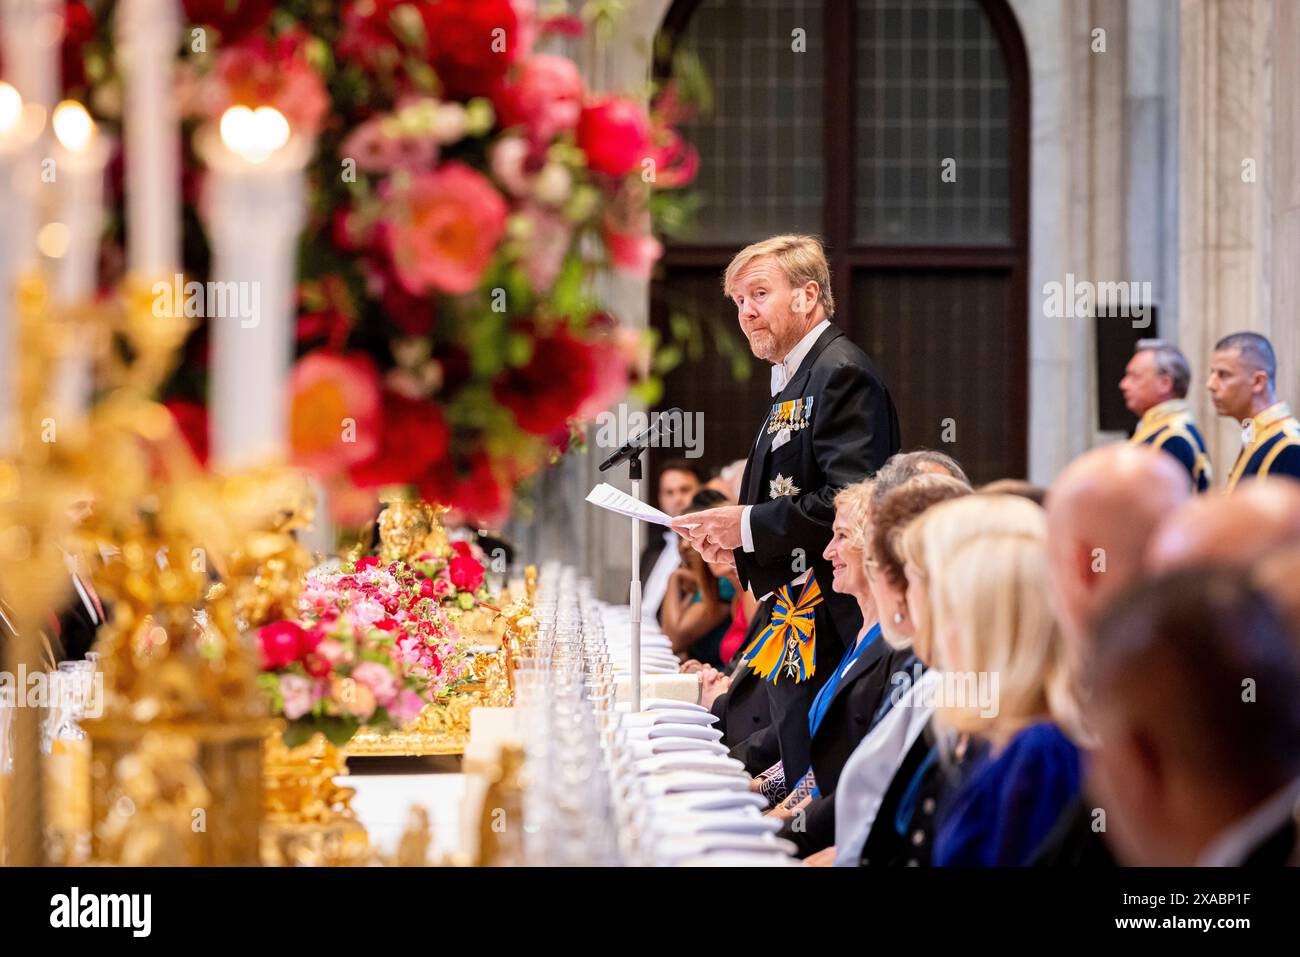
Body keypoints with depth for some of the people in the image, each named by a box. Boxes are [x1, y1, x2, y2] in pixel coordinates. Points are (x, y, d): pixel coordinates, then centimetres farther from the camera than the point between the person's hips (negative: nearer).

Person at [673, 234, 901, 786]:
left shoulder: (842, 373, -12)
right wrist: (734, 541, 8)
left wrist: (750, 526, -16)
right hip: (793, 636, 10)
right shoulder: (794, 384, 20)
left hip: (828, 631, -10)